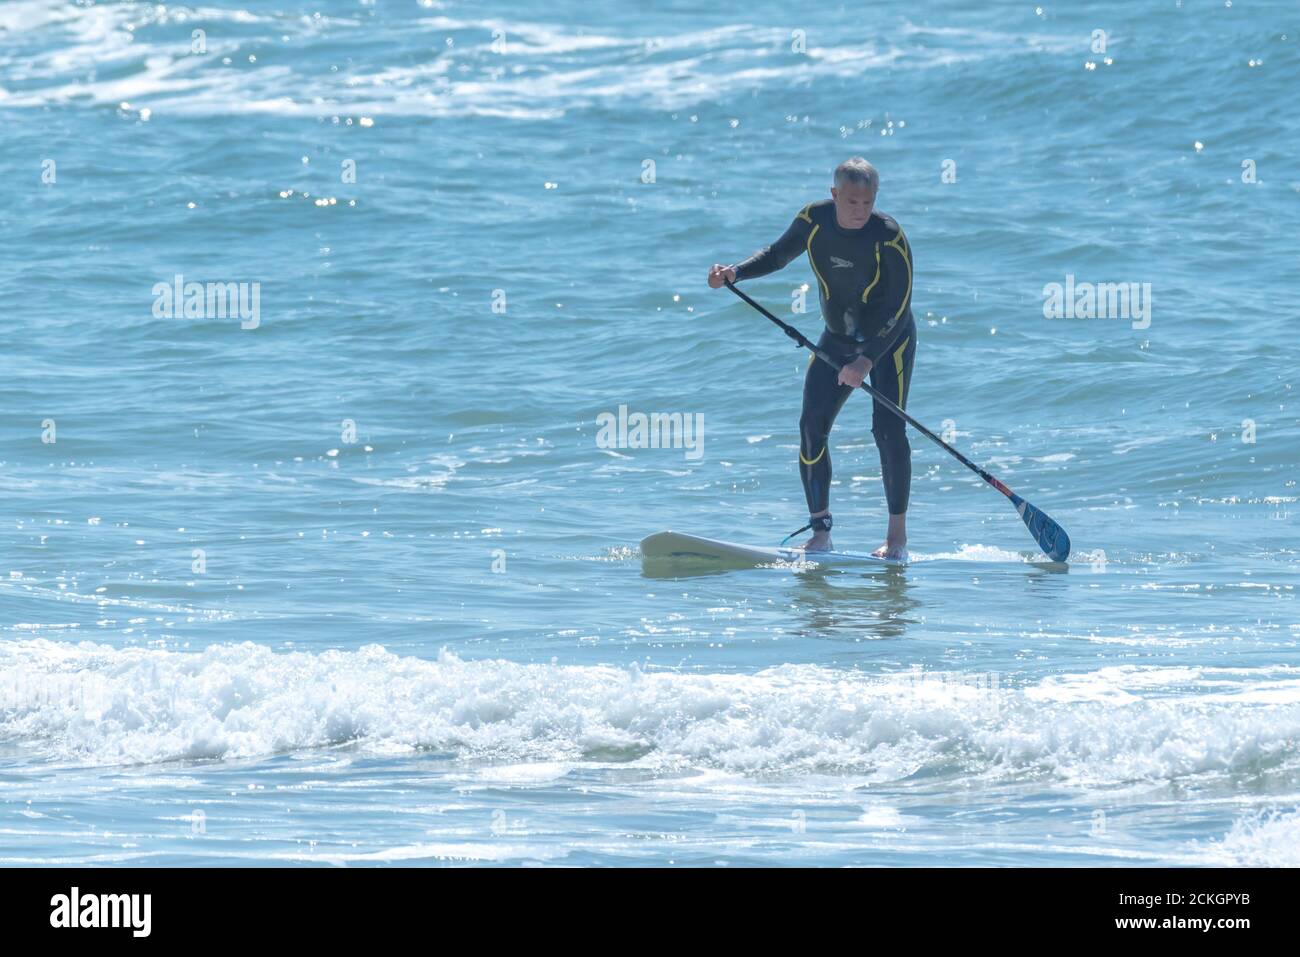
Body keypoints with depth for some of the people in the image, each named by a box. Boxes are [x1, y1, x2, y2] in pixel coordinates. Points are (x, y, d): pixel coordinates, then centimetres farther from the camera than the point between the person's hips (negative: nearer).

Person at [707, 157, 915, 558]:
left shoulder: (889, 238, -26)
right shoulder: (814, 220, -12)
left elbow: (899, 310, -26)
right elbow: (779, 254, 7)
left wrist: (867, 360, -35)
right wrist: (736, 272, -10)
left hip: (889, 342, -5)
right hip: (838, 339, 5)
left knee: (887, 428, -17)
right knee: (811, 426, -7)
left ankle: (897, 535, -8)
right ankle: (820, 531, 1)